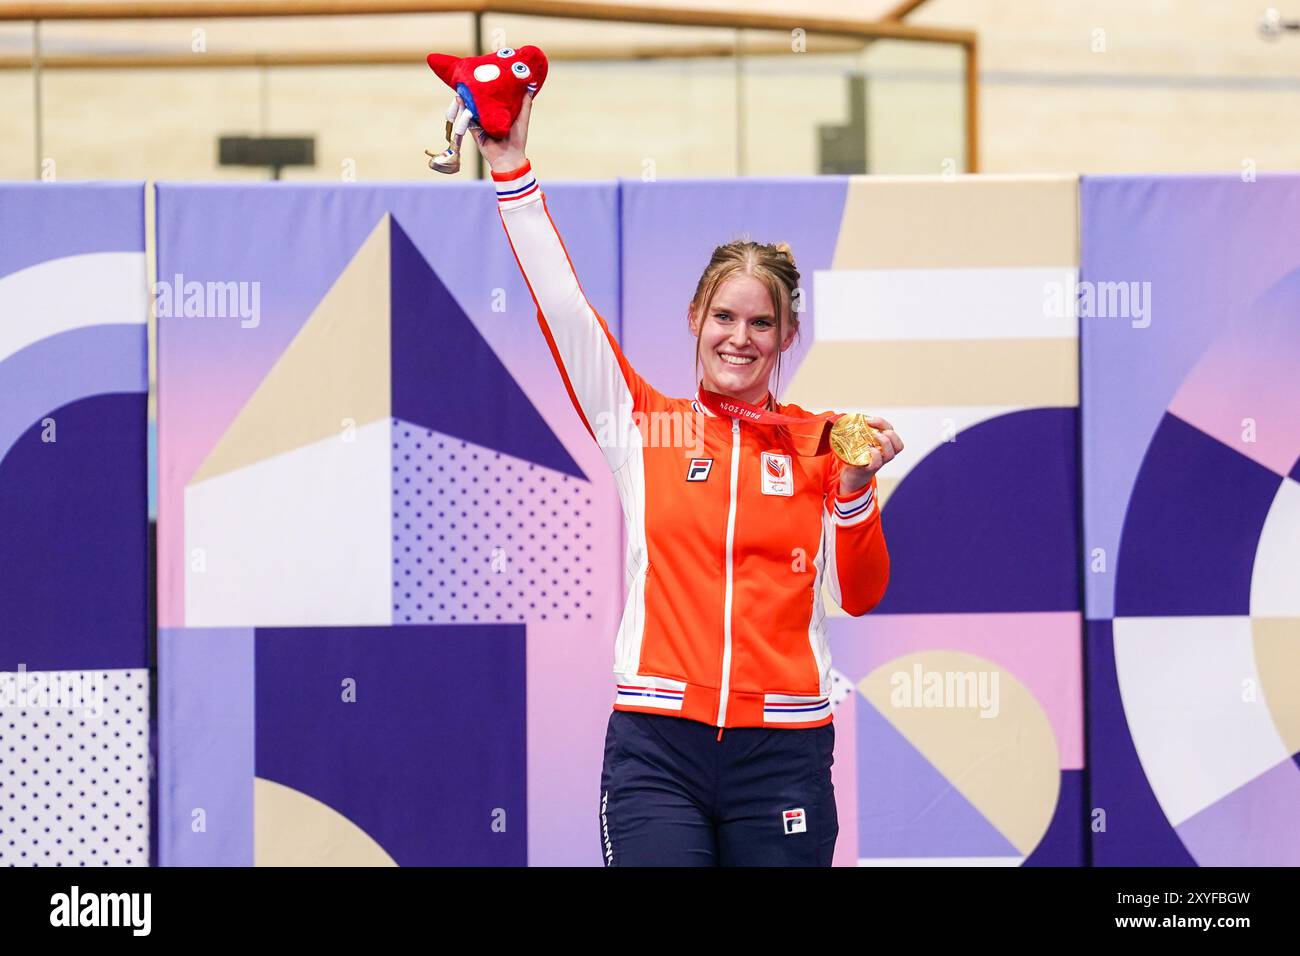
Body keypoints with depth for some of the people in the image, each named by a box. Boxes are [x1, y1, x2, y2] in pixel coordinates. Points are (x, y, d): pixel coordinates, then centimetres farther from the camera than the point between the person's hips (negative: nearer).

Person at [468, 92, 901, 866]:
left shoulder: (819, 443, 8)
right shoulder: (645, 423, 8)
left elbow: (859, 593, 4)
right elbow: (563, 304, 3)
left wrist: (855, 487, -11)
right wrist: (513, 169, 0)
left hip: (783, 753, 1)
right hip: (658, 744, -1)